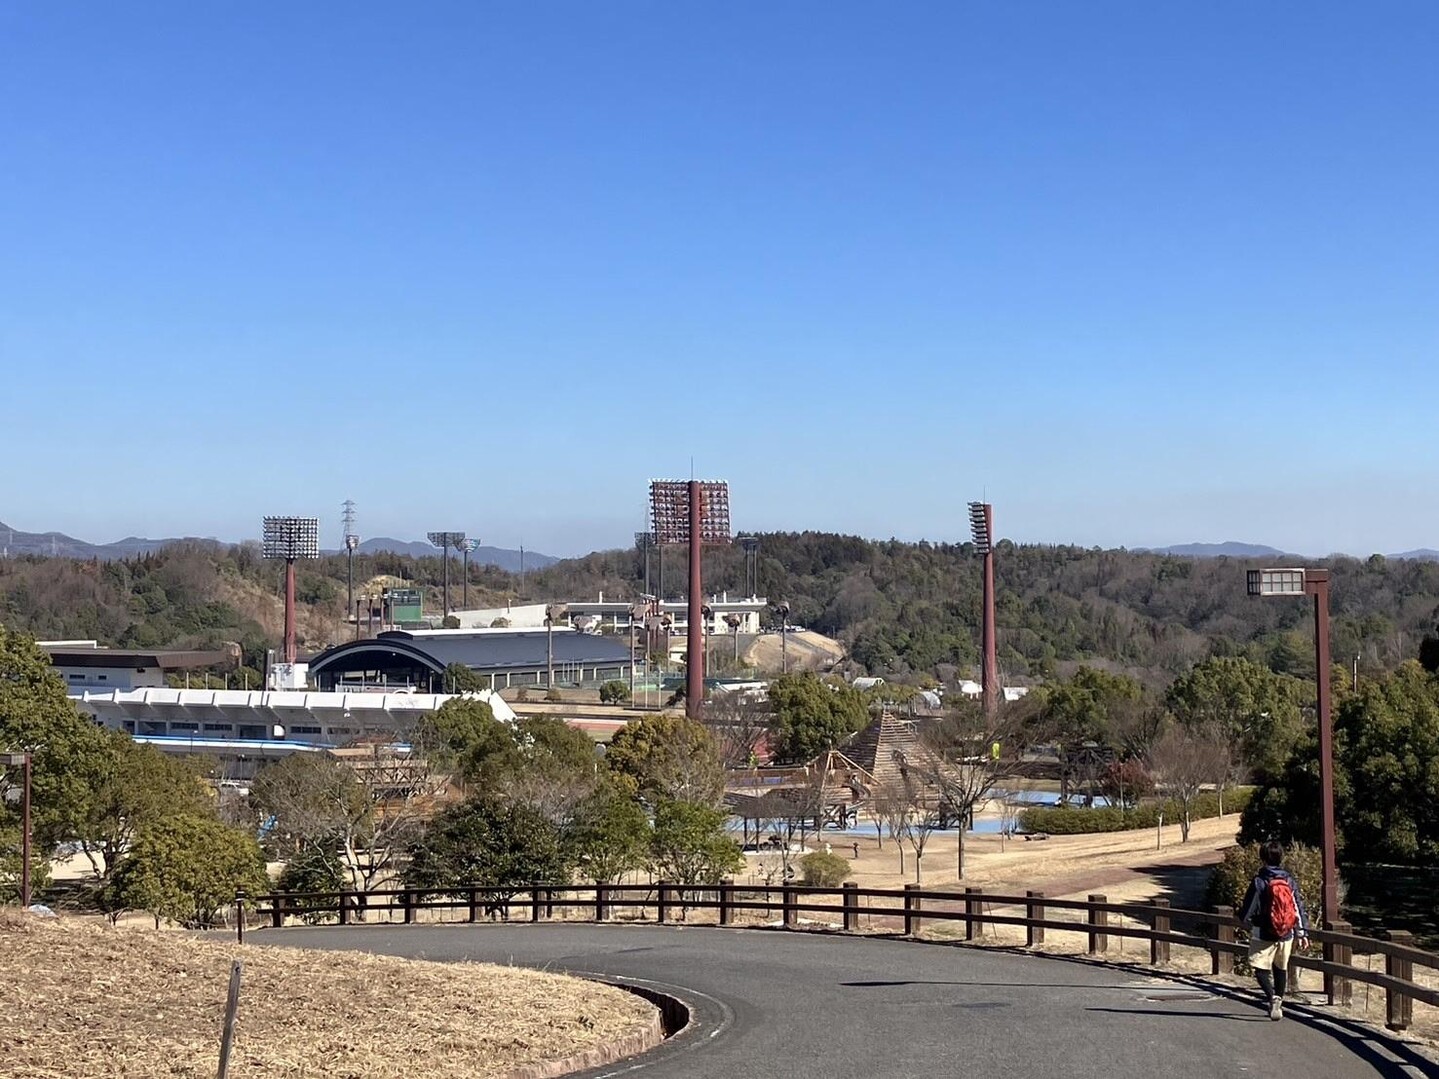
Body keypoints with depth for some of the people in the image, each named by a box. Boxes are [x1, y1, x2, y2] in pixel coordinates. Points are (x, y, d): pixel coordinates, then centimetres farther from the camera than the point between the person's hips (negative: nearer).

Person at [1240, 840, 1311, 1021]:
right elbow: (1300, 909, 2)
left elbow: (1248, 912, -9)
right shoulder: (1290, 881, 1)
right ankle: (1278, 1003, 25)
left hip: (1263, 935, -5)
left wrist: (1246, 921, 13)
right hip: (1286, 935, 5)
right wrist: (1303, 933, 8)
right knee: (1281, 968, 20)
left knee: (1261, 969, 0)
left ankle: (1273, 997, -23)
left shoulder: (1259, 882, -12)